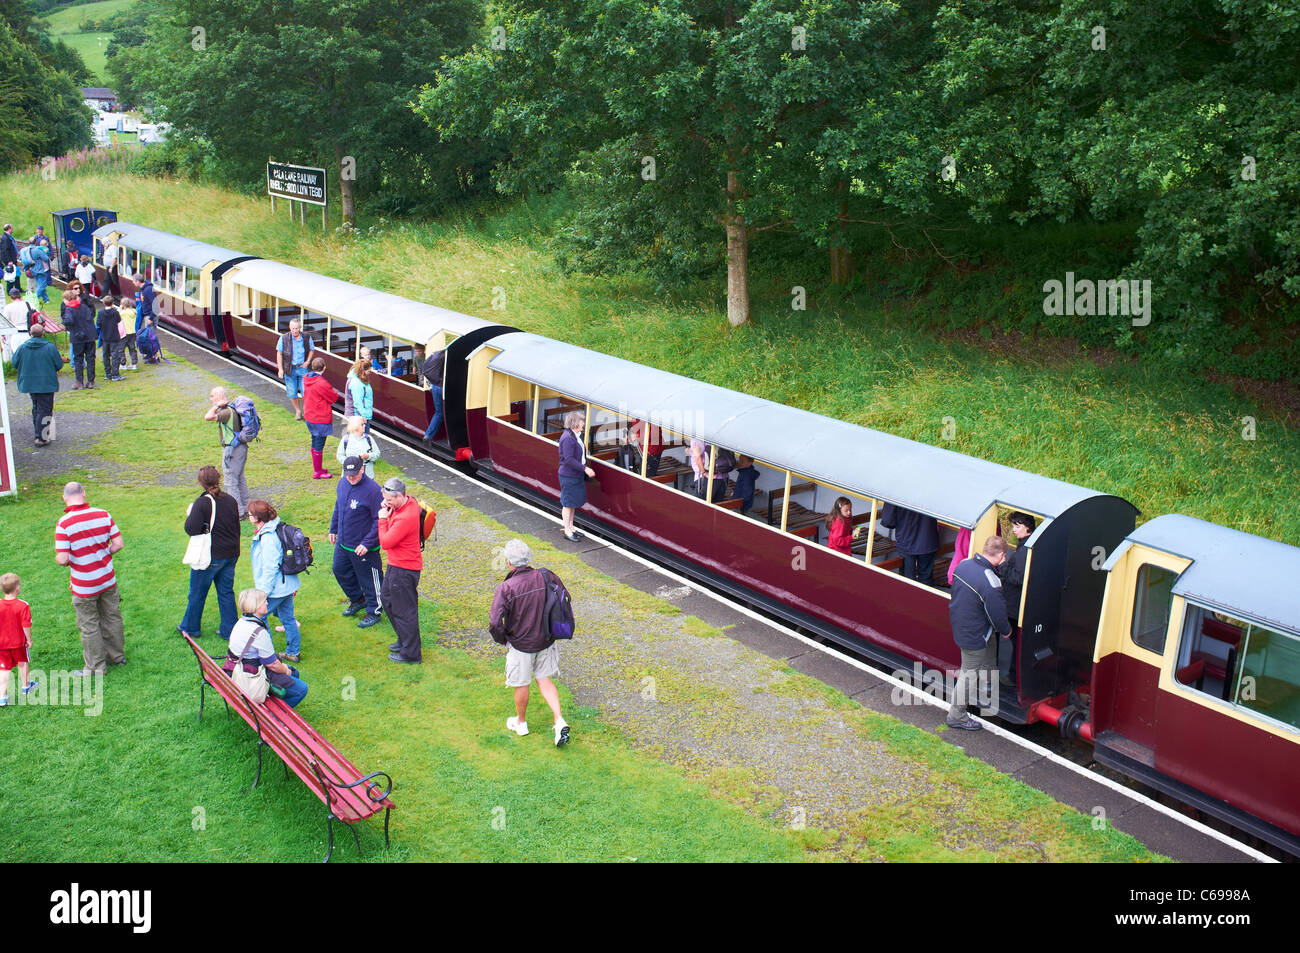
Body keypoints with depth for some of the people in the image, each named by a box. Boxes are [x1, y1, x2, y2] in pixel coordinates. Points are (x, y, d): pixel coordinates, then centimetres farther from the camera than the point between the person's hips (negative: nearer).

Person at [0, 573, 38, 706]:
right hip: (19, 641, -2)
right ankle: (25, 685, 41)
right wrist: (29, 640, -4)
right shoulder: (22, 606, -19)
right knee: (23, 663, 23)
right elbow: (26, 626, -17)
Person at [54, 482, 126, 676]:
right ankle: (117, 656, 35)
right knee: (112, 618, 20)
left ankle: (96, 667, 21)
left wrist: (58, 559, 3)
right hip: (108, 579, 4)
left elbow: (62, 559, -20)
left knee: (89, 626, 10)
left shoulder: (64, 524, -19)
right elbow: (119, 544, -5)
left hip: (84, 586, -4)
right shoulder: (103, 515, -8)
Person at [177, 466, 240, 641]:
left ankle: (191, 628, 27)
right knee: (226, 592, 14)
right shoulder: (230, 500, 2)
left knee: (197, 593, 12)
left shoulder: (202, 503, -18)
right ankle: (229, 630, 18)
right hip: (230, 555, 6)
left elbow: (192, 530, -23)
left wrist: (189, 515, -3)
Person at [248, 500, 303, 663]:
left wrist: (263, 592, -18)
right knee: (287, 618, 17)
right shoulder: (278, 528, 6)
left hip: (276, 588, -10)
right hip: (287, 585, 10)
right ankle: (293, 652, 27)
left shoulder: (268, 537, -24)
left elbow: (270, 568, -23)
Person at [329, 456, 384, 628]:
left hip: (363, 547, -8)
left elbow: (379, 520, -22)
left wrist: (367, 543, -23)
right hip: (342, 543, 8)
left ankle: (374, 611, 26)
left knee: (369, 579, 6)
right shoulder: (343, 483, -1)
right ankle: (357, 599, 45)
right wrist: (333, 529, 17)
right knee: (340, 570, 23)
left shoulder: (372, 490, -25)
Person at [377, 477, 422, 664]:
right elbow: (393, 529, 13)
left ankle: (411, 654, 15)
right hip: (396, 564, 11)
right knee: (387, 598, 25)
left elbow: (386, 542, -25)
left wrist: (383, 519, -14)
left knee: (404, 611, 1)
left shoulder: (406, 518, -30)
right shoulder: (408, 503, 1)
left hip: (404, 569, -11)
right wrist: (387, 511, -5)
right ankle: (404, 639, 40)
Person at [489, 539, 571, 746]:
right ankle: (560, 721, 6)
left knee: (521, 685, 16)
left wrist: (502, 640, -5)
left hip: (521, 645, -4)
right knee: (544, 680, 19)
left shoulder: (506, 588, -25)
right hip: (546, 641, 4)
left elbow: (495, 623, -26)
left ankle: (521, 723, 37)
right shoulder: (544, 578, -11)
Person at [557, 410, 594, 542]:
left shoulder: (576, 435, 8)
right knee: (568, 503, 1)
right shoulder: (568, 438, -22)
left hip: (576, 475, 10)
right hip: (568, 476, -10)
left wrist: (585, 468, 10)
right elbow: (569, 459, -25)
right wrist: (585, 469, -24)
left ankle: (570, 527, 30)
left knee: (574, 502, 18)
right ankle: (567, 531, 11)